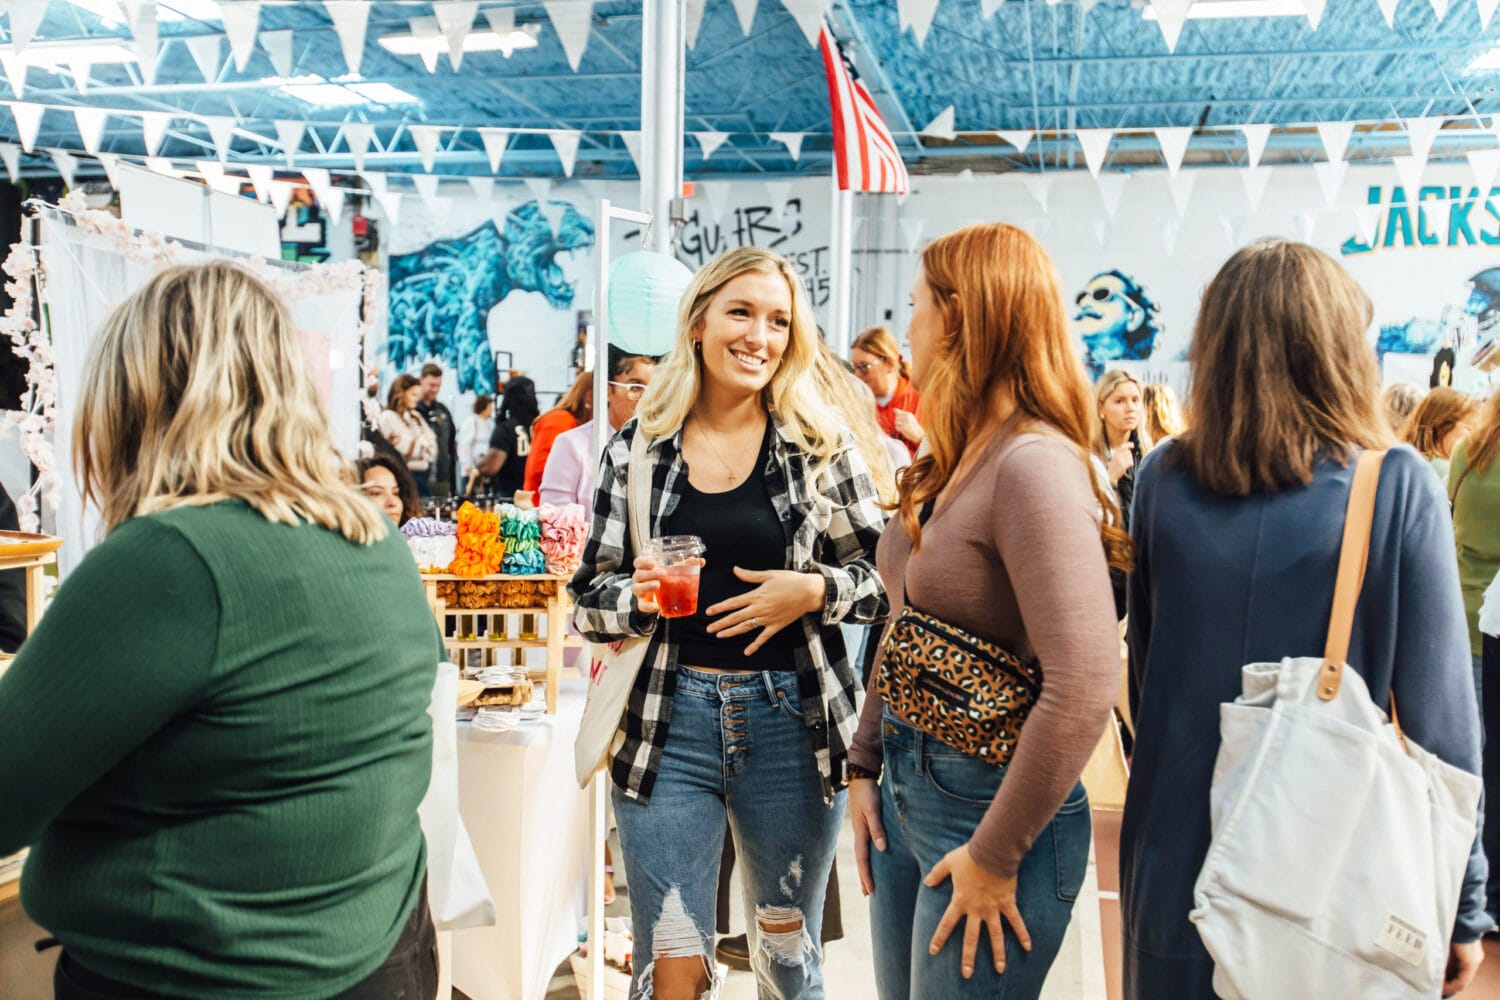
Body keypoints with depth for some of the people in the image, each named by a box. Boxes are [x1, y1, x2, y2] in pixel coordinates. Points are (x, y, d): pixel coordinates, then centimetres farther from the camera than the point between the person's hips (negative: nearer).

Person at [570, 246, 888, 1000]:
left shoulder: (819, 443, 0)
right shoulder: (638, 448, 1)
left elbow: (889, 575, 2)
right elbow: (590, 597, 5)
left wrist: (816, 591, -16)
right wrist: (636, 595, -16)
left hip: (792, 722, 0)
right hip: (668, 723, 0)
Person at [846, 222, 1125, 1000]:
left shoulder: (1033, 464, -22)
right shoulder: (950, 462, 7)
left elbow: (1084, 686, -28)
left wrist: (995, 856, -20)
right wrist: (863, 764, 10)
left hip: (987, 802, -8)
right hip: (907, 788, 8)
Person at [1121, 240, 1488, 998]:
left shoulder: (1163, 479, -5)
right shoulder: (1398, 486, -13)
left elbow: (1143, 672, 4)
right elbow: (1440, 710, -10)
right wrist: (1463, 906, -1)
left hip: (1176, 864, 2)